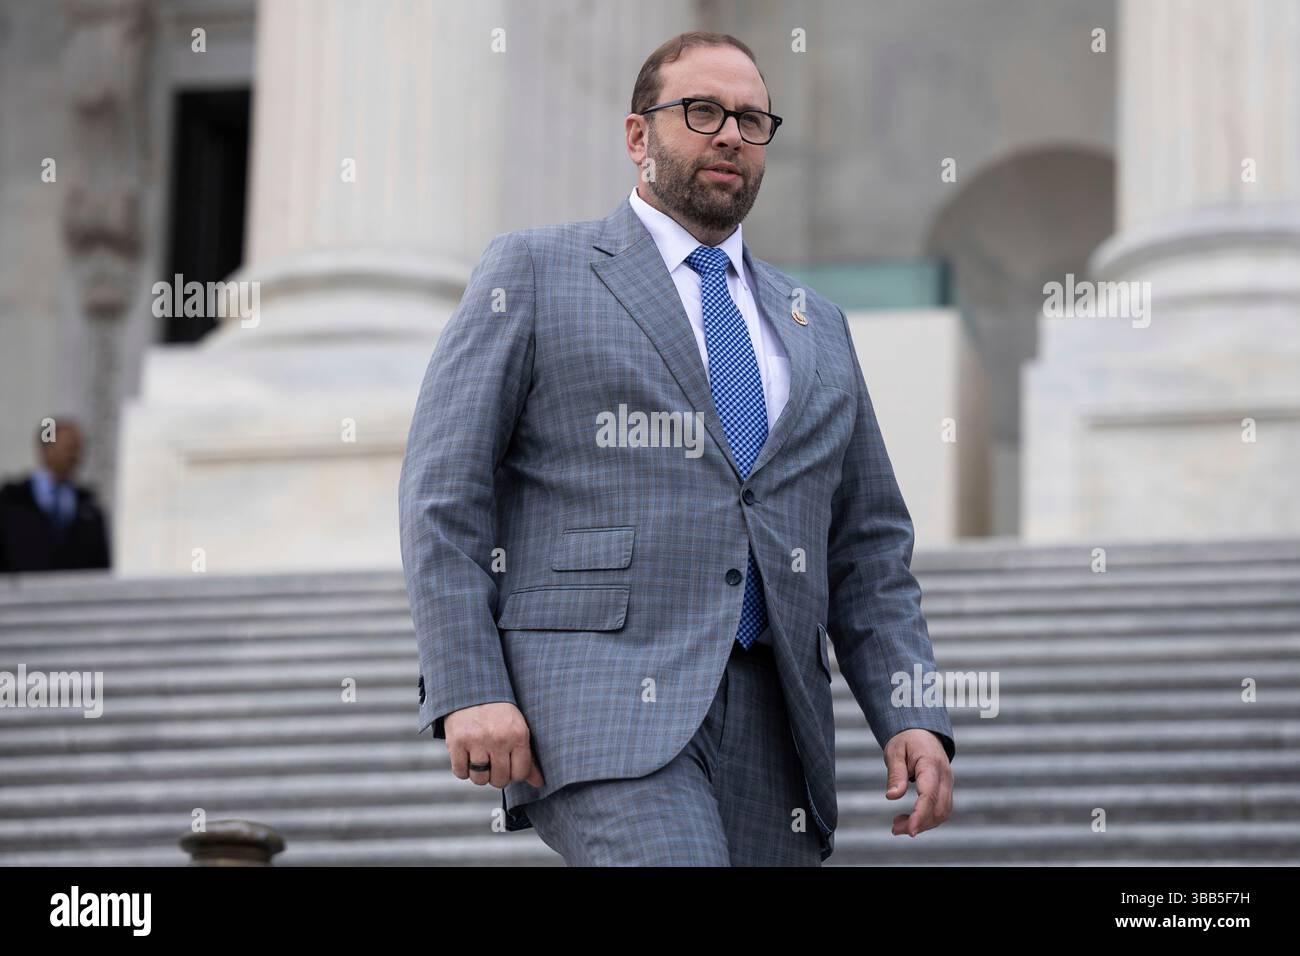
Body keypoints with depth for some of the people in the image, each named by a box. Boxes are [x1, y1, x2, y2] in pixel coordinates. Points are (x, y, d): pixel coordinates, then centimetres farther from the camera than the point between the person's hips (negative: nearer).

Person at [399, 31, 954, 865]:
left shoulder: (817, 328, 23)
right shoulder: (534, 272, 9)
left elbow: (869, 546, 22)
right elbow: (443, 489, 2)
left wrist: (915, 718, 7)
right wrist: (468, 691, -10)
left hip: (770, 724, 6)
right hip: (595, 694, -5)